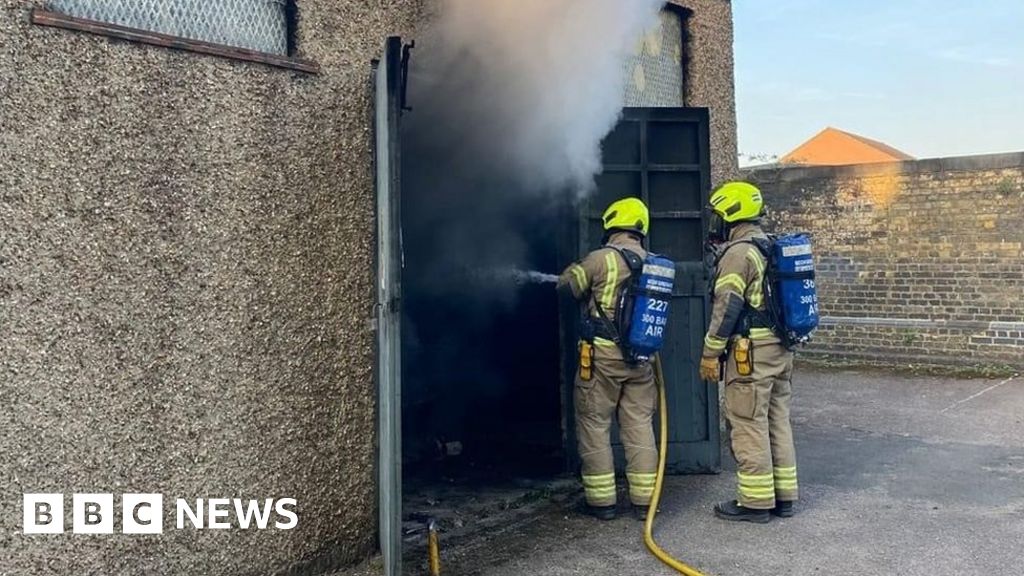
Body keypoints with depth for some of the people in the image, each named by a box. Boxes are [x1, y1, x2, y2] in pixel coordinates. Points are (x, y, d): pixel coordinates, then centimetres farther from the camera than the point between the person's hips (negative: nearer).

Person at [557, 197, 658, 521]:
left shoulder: (602, 259, -10)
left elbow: (567, 284, 1)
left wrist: (571, 273, 23)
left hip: (602, 354, -5)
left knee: (594, 425, 6)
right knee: (640, 426, 10)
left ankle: (601, 501, 10)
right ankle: (644, 500, 13)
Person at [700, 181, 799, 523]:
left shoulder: (738, 253, -13)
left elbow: (727, 308, -17)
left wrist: (710, 353, -13)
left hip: (750, 351, -9)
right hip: (780, 348, 9)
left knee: (749, 426, -3)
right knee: (777, 422, 13)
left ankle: (755, 502, 3)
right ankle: (784, 496, 20)